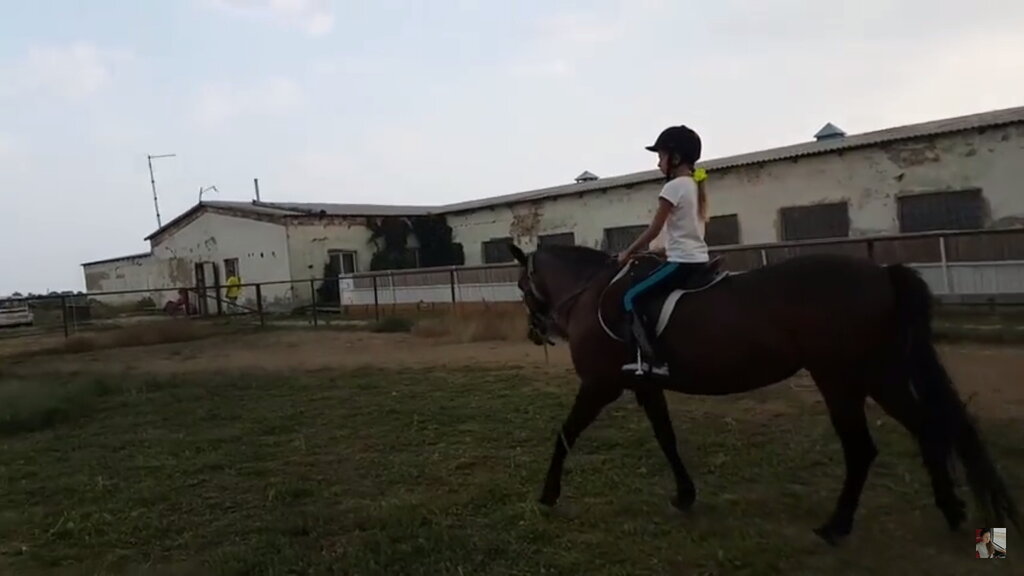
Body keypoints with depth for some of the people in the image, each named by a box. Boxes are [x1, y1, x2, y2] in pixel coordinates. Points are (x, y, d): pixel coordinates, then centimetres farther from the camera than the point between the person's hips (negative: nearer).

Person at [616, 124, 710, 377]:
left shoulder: (674, 187, -12)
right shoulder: (696, 186, 15)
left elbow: (654, 230, -11)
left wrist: (628, 253, 0)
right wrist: (658, 251, 19)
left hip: (682, 262, -10)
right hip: (698, 260, 10)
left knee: (632, 297, -8)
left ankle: (651, 359, -15)